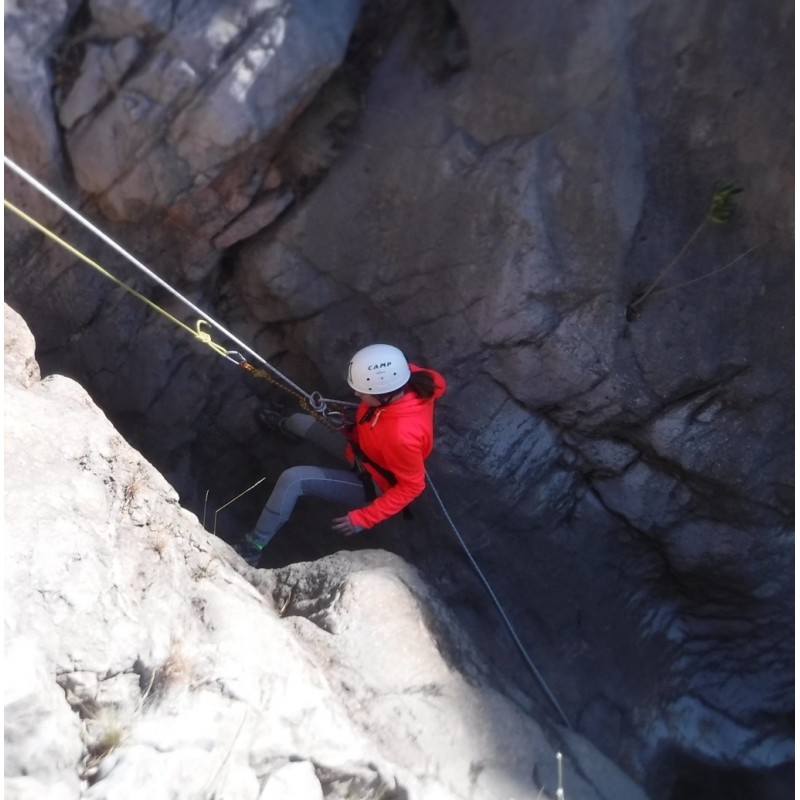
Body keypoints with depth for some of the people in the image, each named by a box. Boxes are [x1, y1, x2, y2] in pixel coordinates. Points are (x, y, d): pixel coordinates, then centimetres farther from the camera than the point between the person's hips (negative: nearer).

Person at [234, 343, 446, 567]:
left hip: (373, 484, -7)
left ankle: (253, 547, 2)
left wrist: (364, 518, -27)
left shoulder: (402, 435, -45)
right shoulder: (406, 378, -26)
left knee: (293, 479, -18)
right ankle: (282, 426, 60)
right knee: (298, 423, 20)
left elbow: (412, 486, -30)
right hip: (365, 445, 8)